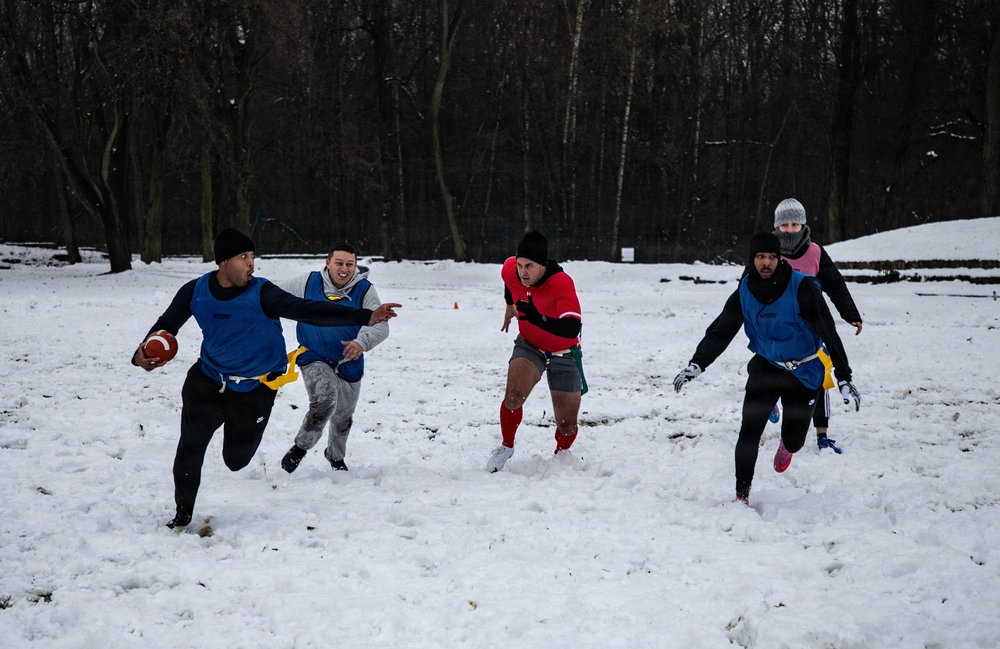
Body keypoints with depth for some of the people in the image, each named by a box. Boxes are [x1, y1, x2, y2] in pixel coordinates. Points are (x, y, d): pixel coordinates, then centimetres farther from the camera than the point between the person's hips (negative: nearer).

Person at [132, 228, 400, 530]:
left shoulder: (260, 293, -22)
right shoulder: (195, 292, -12)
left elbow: (308, 310, -30)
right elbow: (167, 324, 5)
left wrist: (365, 315, -40)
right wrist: (143, 354, -14)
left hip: (254, 389, -2)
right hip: (207, 380, 2)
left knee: (236, 460, 6)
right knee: (190, 448, 2)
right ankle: (183, 511, 25)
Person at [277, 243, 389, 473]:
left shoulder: (365, 291, -13)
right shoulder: (308, 283, -10)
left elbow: (379, 325, -25)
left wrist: (362, 342, -44)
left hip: (349, 365, 3)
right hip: (315, 360, -2)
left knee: (343, 418, 20)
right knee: (324, 402, -29)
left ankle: (335, 455, 51)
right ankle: (300, 446, -4)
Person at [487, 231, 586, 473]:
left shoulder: (562, 283, -34)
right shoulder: (510, 270, -18)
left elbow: (572, 329, -46)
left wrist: (535, 316, -57)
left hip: (563, 353, -2)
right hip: (530, 345, 2)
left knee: (567, 426, 4)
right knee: (514, 396, -25)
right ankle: (506, 447, 1)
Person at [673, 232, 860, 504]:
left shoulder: (802, 288, -20)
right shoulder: (745, 291, -8)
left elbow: (828, 332, -19)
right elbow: (720, 331, -4)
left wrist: (844, 377, -22)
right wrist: (696, 364, -16)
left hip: (804, 372, -2)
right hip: (766, 366, 2)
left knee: (794, 439, 5)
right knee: (749, 431, -14)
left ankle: (787, 445, 45)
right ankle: (742, 495, -3)